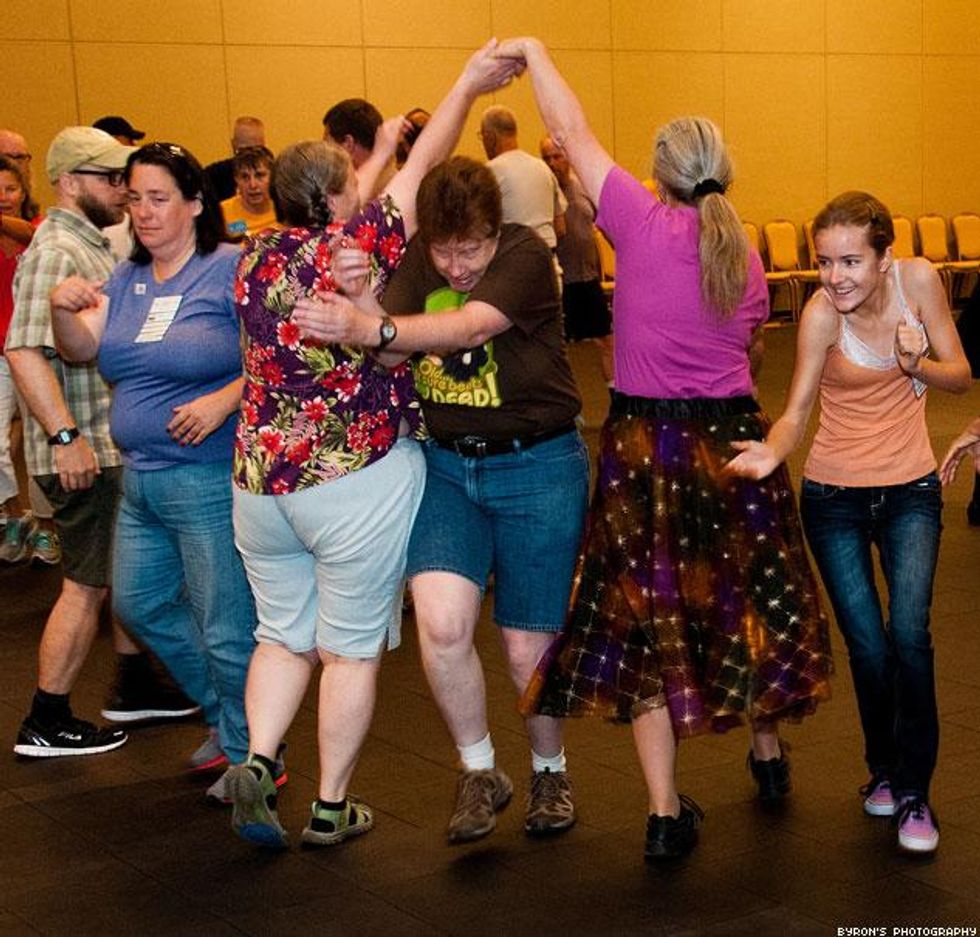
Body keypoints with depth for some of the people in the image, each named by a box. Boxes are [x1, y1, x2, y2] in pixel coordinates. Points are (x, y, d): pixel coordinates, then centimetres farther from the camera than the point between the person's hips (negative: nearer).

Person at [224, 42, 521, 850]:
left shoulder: (258, 256, 4)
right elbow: (423, 166, -4)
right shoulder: (358, 243, -12)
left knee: (283, 635, 19)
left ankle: (258, 762, 1)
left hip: (262, 476, 5)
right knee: (352, 648, 7)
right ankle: (332, 808, 15)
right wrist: (468, 85, 7)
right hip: (360, 480, -5)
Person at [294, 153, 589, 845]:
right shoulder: (418, 261, 2)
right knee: (441, 622, -16)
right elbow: (389, 352, -9)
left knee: (530, 651, 3)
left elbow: (471, 327, -32)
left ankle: (550, 771, 33)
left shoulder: (527, 255, -15)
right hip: (445, 463, 4)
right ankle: (480, 773, 8)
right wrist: (358, 295, -29)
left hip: (537, 467, -3)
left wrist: (371, 329, -46)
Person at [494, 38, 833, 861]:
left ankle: (667, 812, 4)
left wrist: (532, 51, 9)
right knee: (745, 597, 20)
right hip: (733, 438, 4)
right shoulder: (746, 255, 5)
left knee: (646, 615, 4)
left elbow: (573, 131, -3)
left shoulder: (644, 224, -9)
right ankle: (769, 755, 39)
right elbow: (751, 355, 13)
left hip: (646, 444, -4)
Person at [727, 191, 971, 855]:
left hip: (911, 489, 1)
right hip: (835, 496, -1)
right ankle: (883, 767, 31)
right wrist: (771, 452, -43)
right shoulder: (822, 312, -19)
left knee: (909, 634, -14)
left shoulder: (918, 279, -13)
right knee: (867, 647, 2)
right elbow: (797, 411, -23)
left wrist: (918, 364, -26)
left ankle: (914, 792, 1)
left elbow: (961, 376, -5)